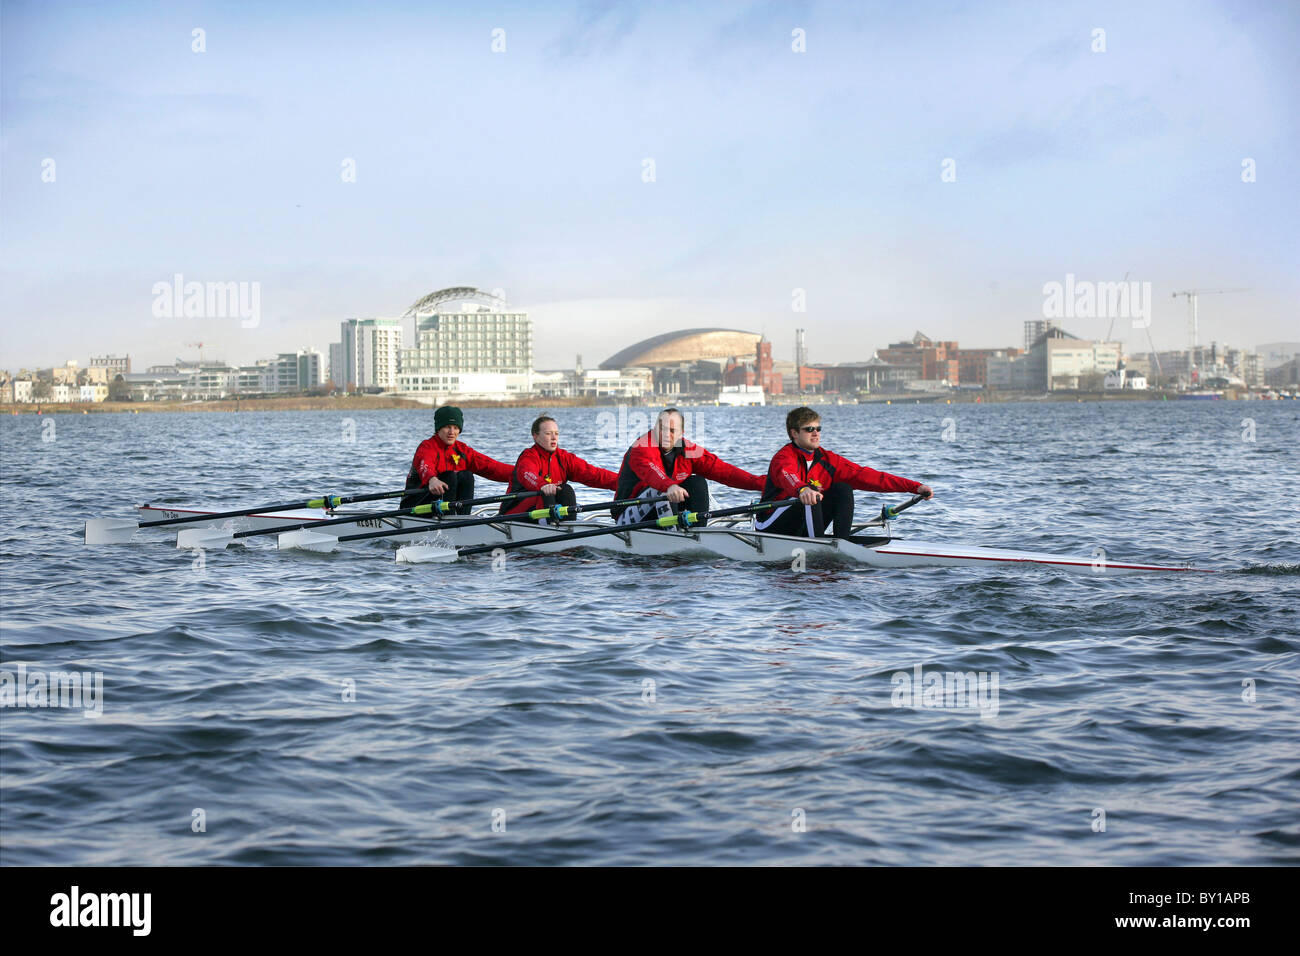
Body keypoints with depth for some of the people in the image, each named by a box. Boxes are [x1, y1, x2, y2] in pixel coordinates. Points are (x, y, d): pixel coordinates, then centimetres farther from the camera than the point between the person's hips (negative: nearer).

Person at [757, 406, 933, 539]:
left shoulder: (826, 459, 2)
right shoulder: (783, 458, -16)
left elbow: (866, 475, -2)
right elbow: (787, 476, -42)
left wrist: (915, 487, -8)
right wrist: (802, 489, -67)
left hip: (803, 529, 6)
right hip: (771, 526, -6)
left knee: (843, 489, -7)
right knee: (811, 496, -31)